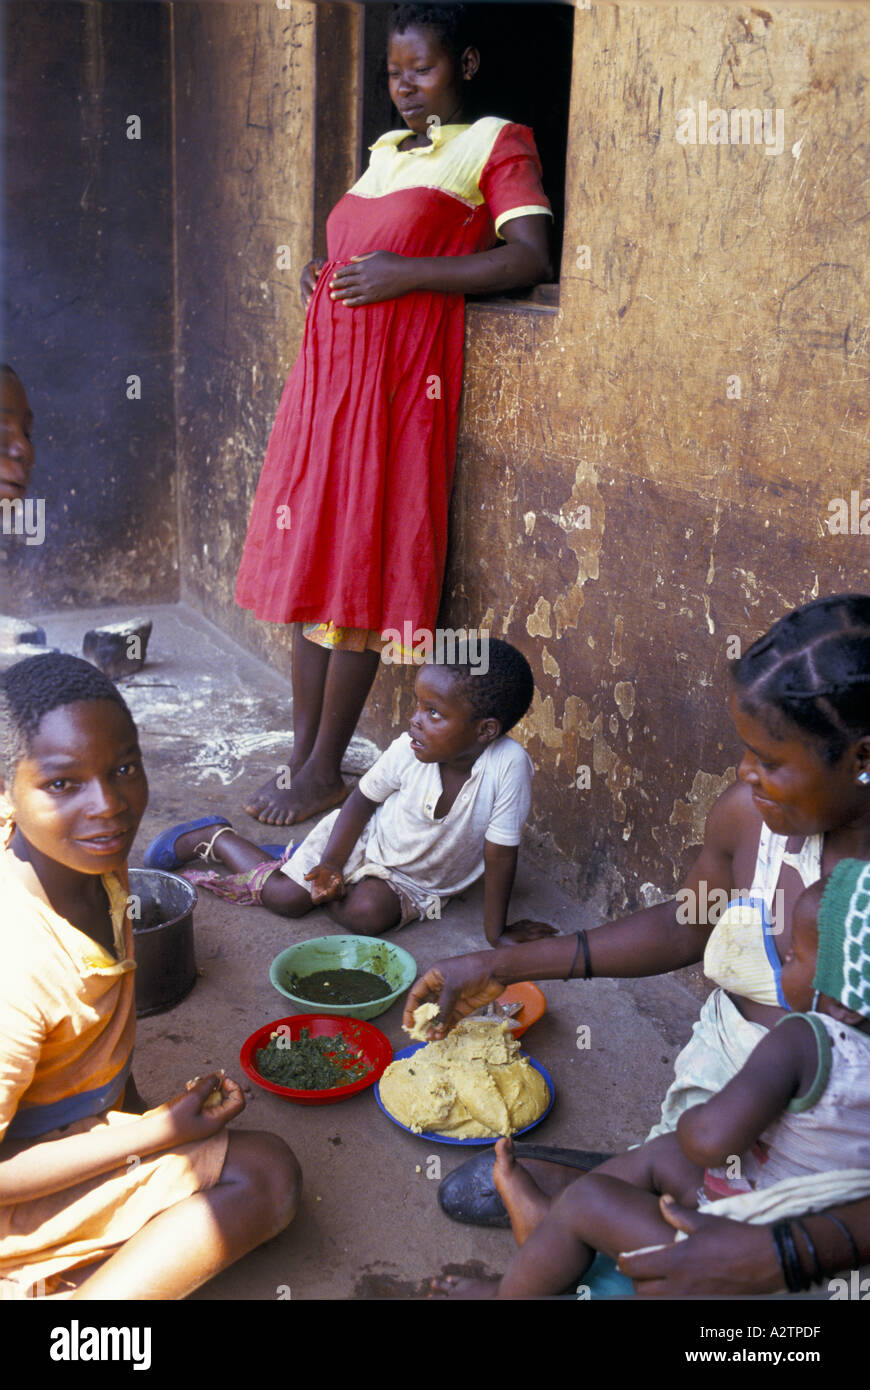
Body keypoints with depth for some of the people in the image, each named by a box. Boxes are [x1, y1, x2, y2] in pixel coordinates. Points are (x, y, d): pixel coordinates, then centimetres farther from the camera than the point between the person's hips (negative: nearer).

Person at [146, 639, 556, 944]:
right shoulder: (408, 752, -25)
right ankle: (217, 838, 20)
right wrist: (331, 864, -14)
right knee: (285, 896, -8)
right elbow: (362, 799, -6)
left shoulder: (509, 765, -32)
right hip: (367, 840, 1)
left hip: (416, 881, 0)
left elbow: (500, 853, -24)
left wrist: (495, 930, -19)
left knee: (366, 915, -27)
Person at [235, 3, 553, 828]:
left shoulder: (494, 142, 2)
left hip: (399, 373, -7)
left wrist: (407, 274, -15)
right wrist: (326, 273, 11)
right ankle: (300, 755, 15)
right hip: (328, 364, 8)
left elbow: (529, 258, -11)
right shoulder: (385, 152, 23)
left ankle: (325, 772, 4)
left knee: (360, 569, -6)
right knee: (307, 560, 5)